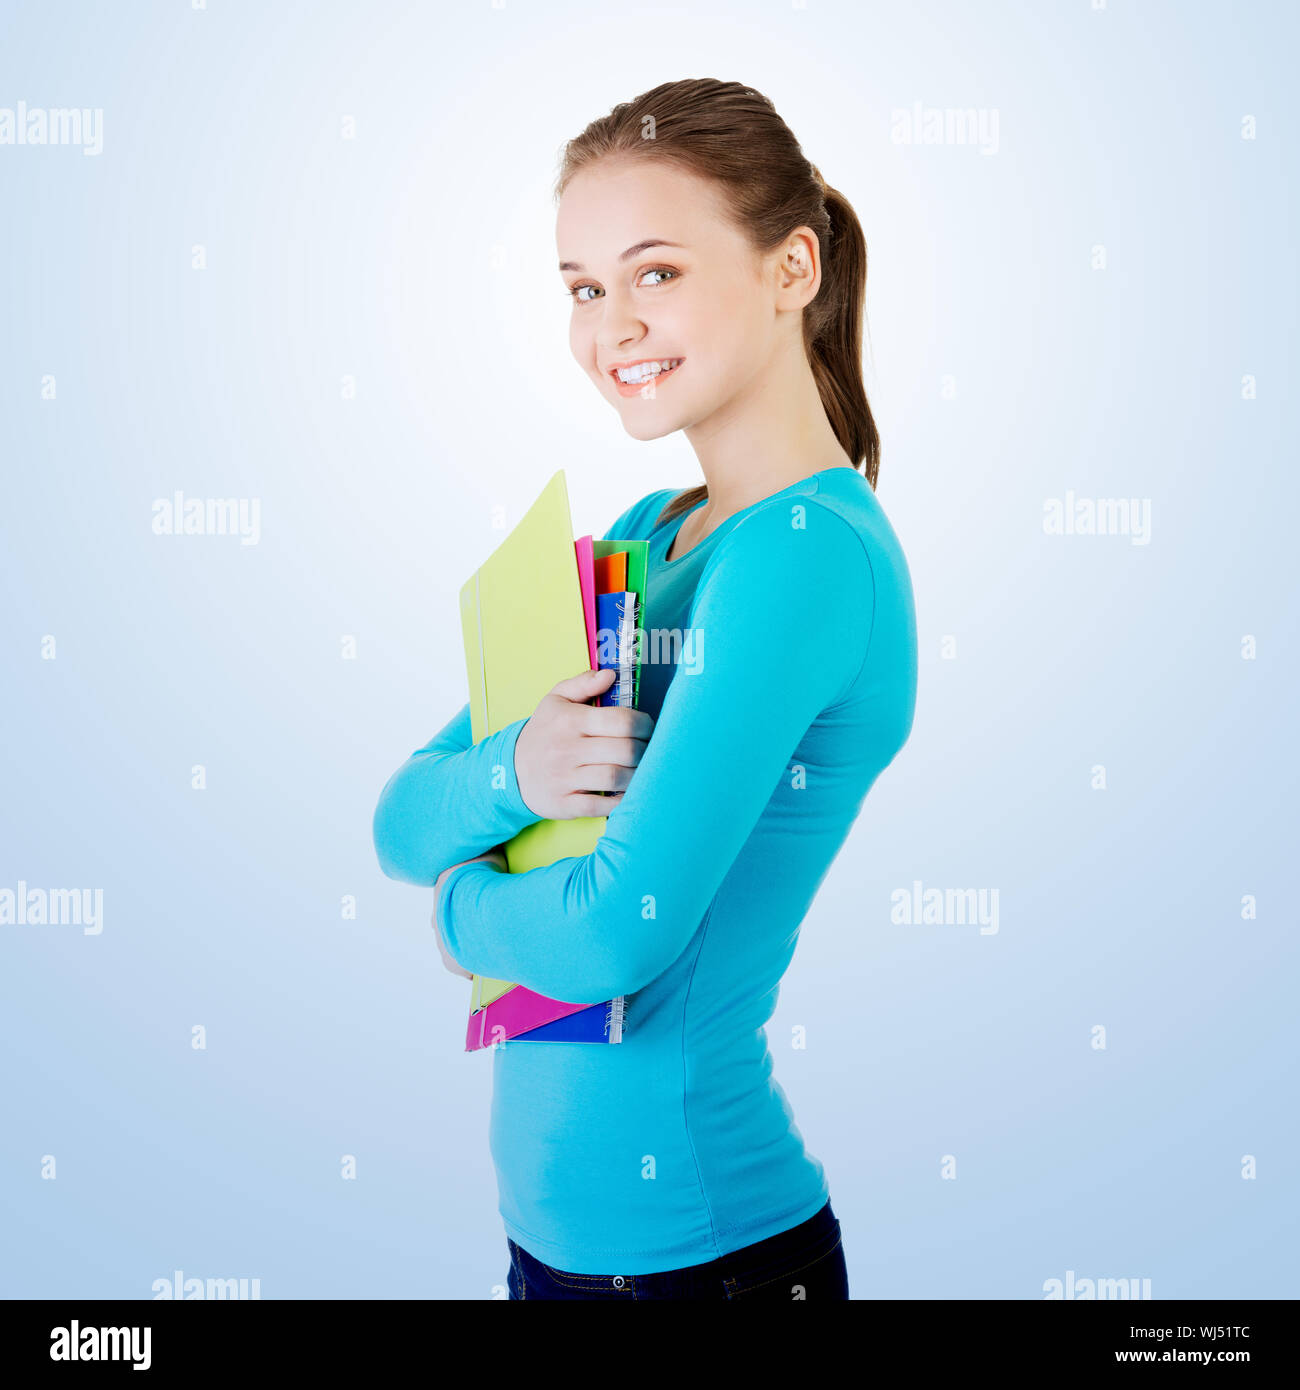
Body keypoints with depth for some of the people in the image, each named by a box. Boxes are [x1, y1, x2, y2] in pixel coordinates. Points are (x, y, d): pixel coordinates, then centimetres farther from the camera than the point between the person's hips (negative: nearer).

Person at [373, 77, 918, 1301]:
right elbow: (403, 820, 3)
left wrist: (463, 901, -7)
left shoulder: (809, 550, -20)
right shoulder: (646, 534, 5)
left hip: (692, 1241, -7)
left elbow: (616, 932, -27)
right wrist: (511, 776, -18)